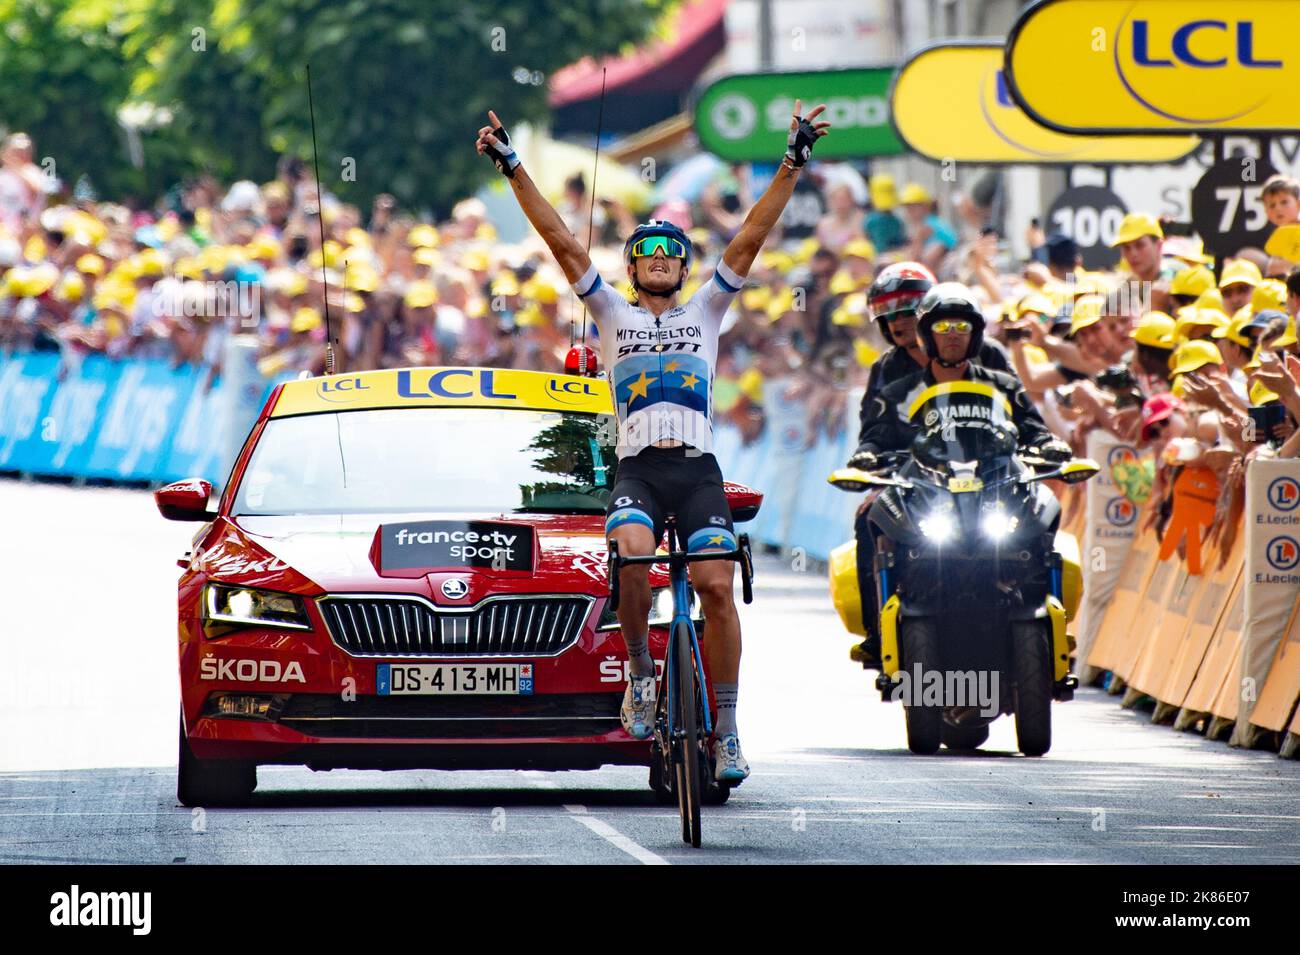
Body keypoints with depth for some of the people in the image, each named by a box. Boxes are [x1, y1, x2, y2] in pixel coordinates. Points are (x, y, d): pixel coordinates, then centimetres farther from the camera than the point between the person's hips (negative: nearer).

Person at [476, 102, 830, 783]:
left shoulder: (705, 313, 18)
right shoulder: (613, 315, 17)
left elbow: (750, 239, 11)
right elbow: (561, 241, 10)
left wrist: (793, 163, 3)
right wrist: (512, 169, 3)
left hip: (698, 470, 1)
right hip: (637, 469, -1)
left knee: (716, 583, -15)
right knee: (631, 555, -30)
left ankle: (725, 729, -7)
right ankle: (640, 673, -7)